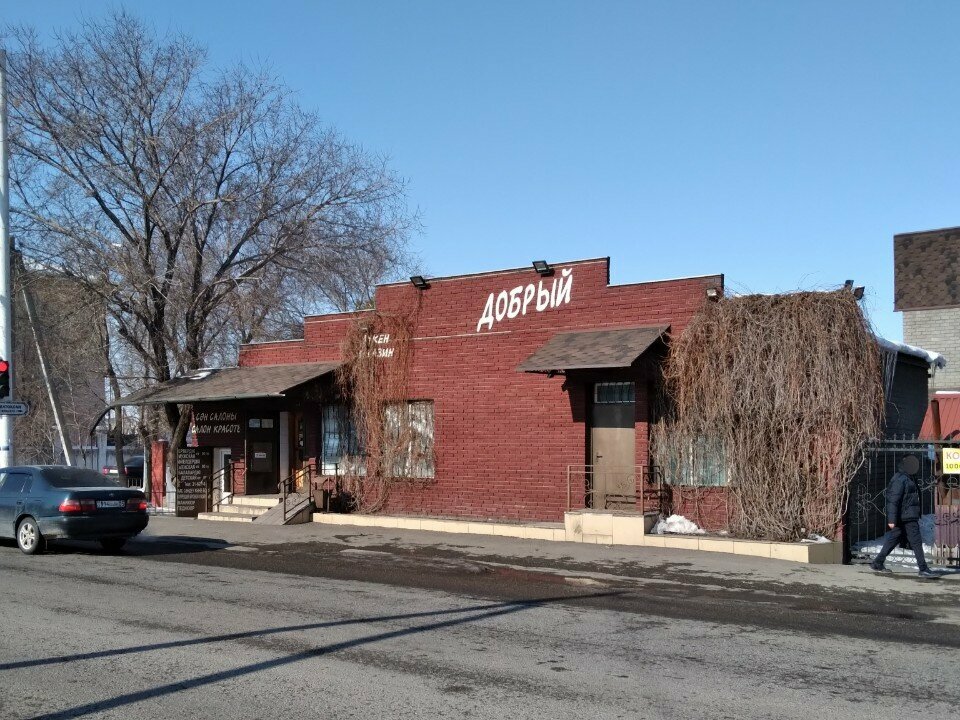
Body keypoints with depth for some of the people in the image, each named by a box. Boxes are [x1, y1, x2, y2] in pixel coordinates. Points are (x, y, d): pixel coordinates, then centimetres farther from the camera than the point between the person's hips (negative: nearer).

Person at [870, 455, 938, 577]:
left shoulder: (907, 478, 17)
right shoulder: (900, 479, -16)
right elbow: (893, 500, -20)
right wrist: (892, 519, -23)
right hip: (907, 517, -10)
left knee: (892, 540, 11)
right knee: (916, 542, -5)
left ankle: (877, 564, 14)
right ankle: (923, 569, 0)